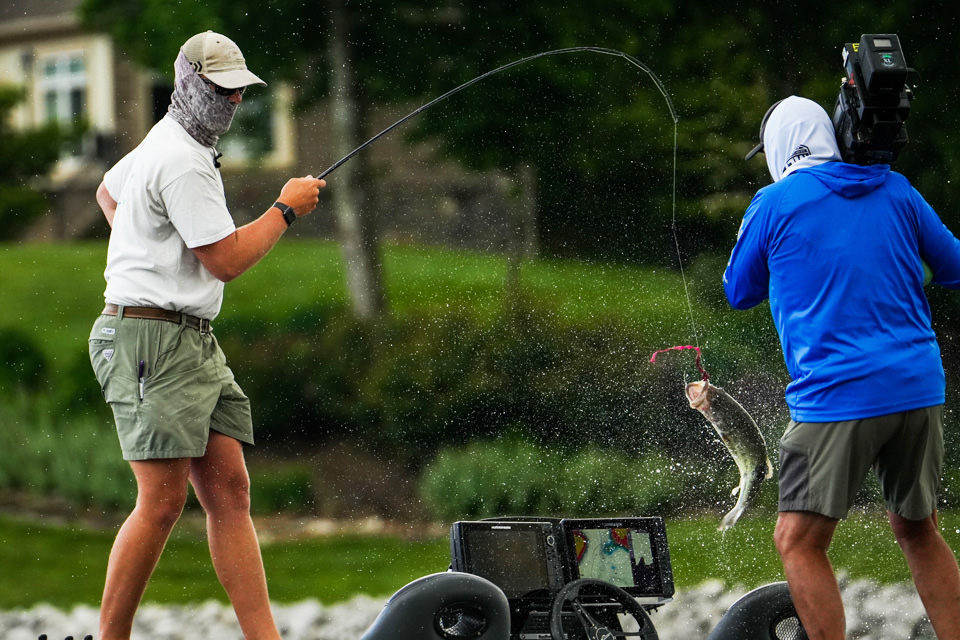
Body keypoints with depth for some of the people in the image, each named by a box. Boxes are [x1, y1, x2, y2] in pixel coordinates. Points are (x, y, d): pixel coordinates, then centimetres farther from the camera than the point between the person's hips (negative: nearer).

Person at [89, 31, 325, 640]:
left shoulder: (161, 143, 19)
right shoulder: (182, 162, -14)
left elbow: (108, 191, 38)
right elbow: (226, 260, -15)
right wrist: (287, 208, -3)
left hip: (194, 342, 10)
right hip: (153, 339, -10)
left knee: (229, 490, 2)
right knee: (163, 500, -11)